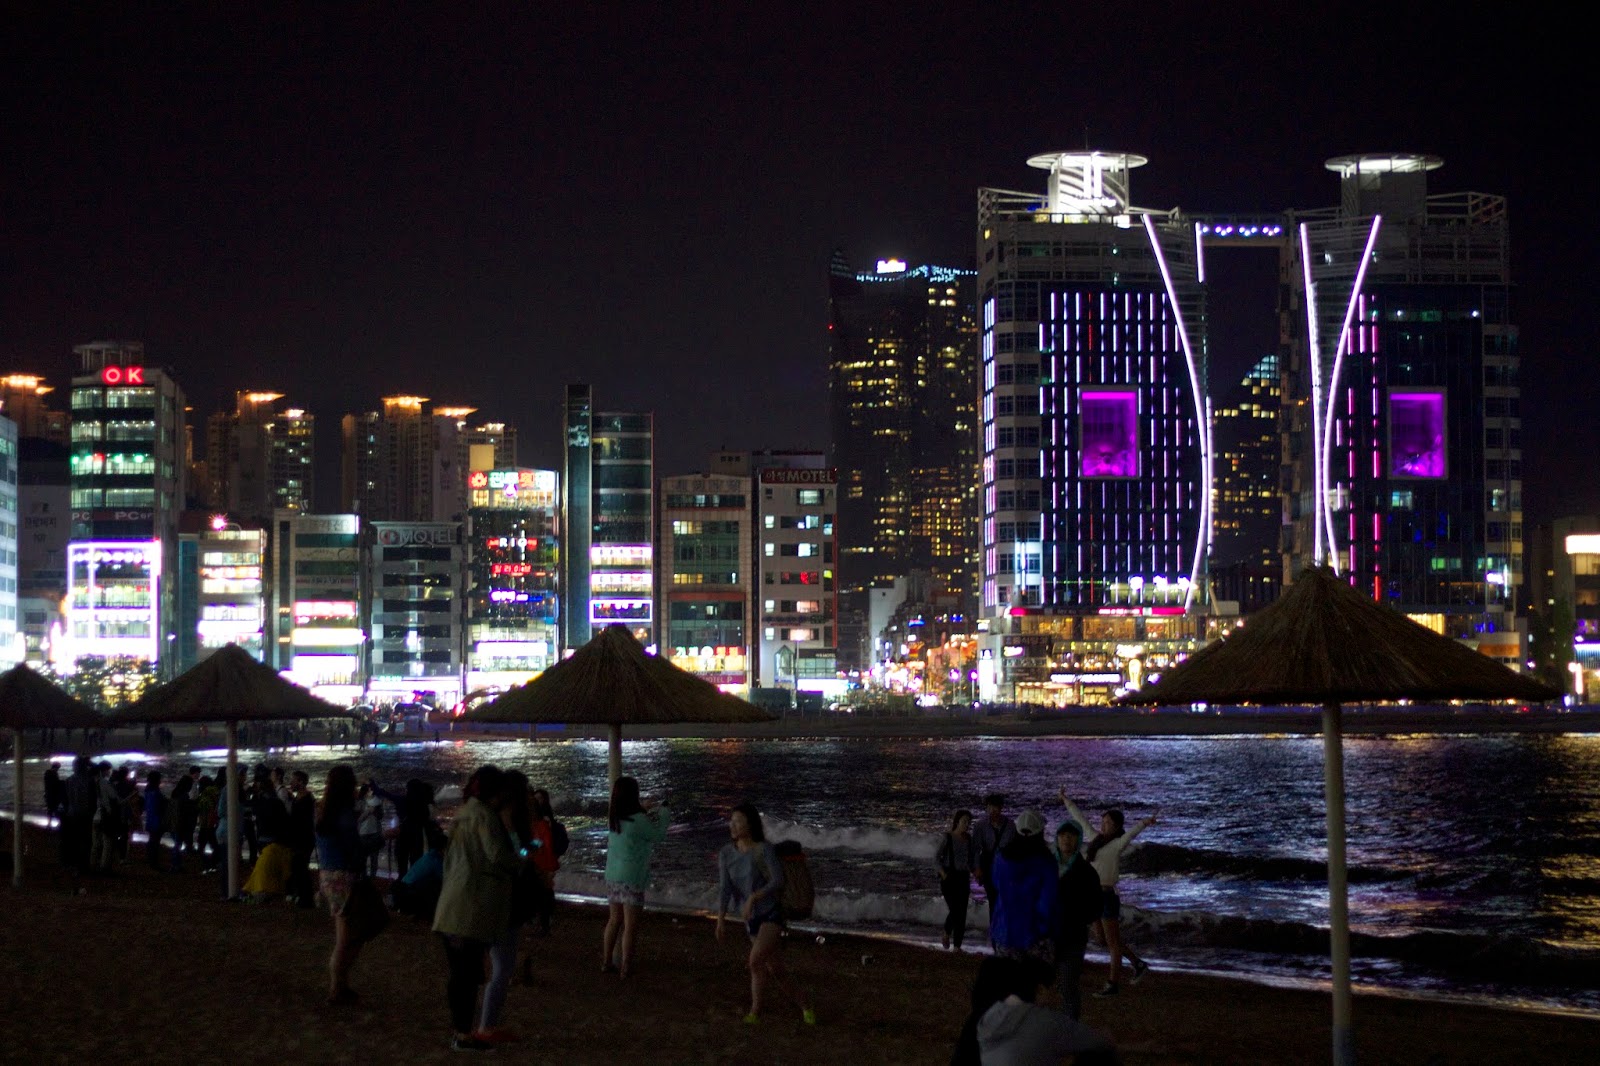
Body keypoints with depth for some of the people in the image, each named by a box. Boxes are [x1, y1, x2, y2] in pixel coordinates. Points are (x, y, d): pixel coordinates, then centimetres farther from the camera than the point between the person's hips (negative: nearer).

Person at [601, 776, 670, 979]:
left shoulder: (614, 819, 3)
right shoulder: (638, 821, -18)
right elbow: (658, 836, -3)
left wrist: (644, 810, 17)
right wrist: (664, 813, 10)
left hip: (612, 877, 7)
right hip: (631, 878, -7)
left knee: (615, 919, 18)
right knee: (630, 924, 2)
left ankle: (607, 961, 24)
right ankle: (625, 966, 5)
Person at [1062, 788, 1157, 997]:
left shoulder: (1118, 844, -11)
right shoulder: (1098, 839, 9)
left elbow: (1132, 832, -32)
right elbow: (1080, 819, 22)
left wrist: (1145, 823, -51)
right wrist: (1066, 801, 33)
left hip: (1108, 896, -8)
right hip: (1094, 896, 8)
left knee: (1113, 943, 3)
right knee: (1105, 940, 18)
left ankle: (1114, 984, 12)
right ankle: (1139, 965, 32)